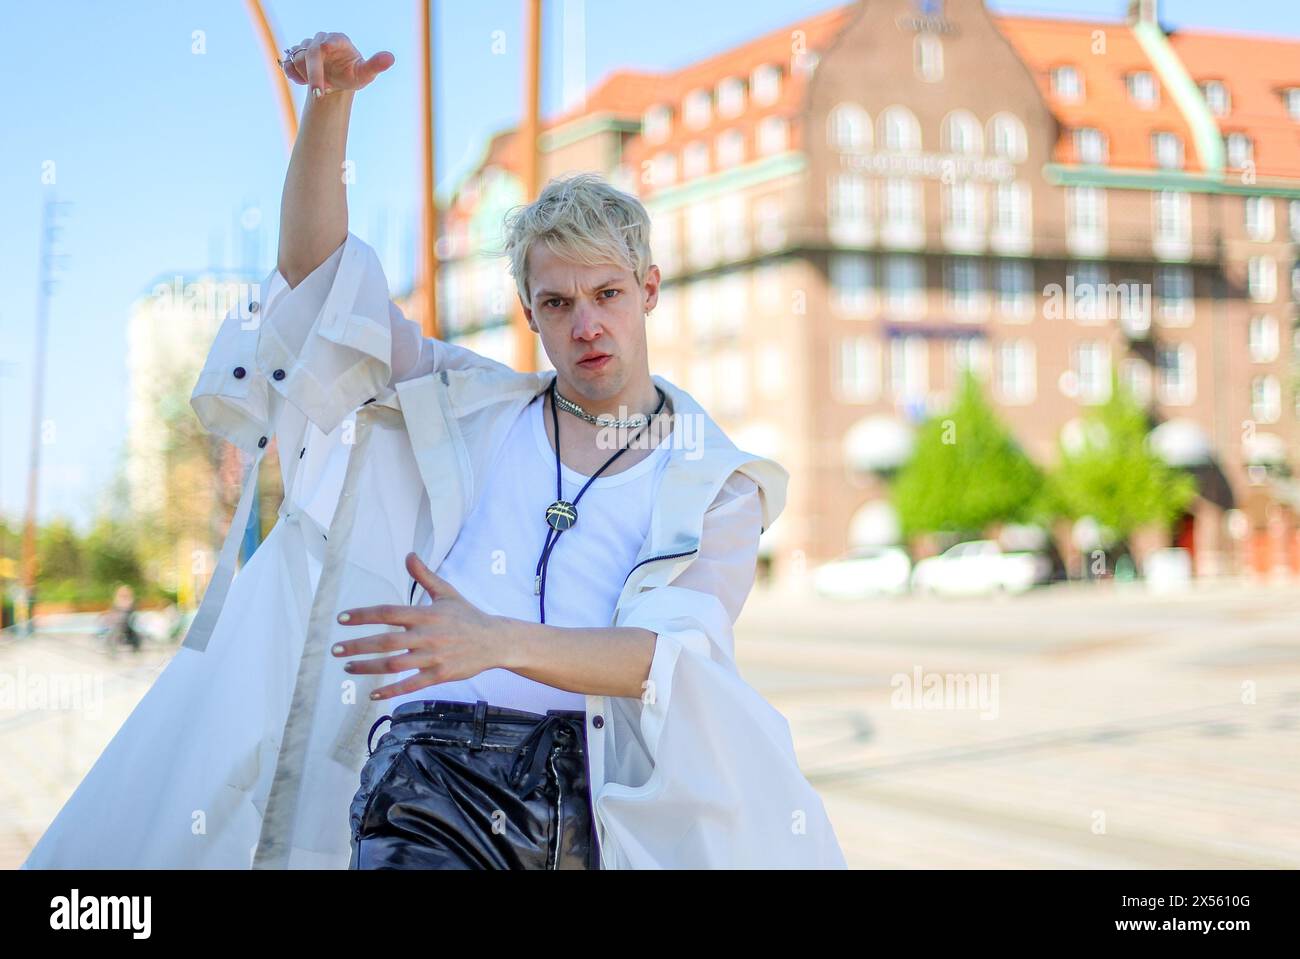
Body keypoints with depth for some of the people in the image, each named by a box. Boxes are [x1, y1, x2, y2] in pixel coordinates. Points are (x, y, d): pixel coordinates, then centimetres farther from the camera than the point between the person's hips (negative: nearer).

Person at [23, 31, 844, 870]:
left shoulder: (715, 484, 14)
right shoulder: (473, 406, 21)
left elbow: (673, 652, -3)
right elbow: (315, 266, 18)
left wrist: (500, 640, -20)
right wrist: (330, 103, 3)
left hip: (602, 784, 0)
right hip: (433, 762, 1)